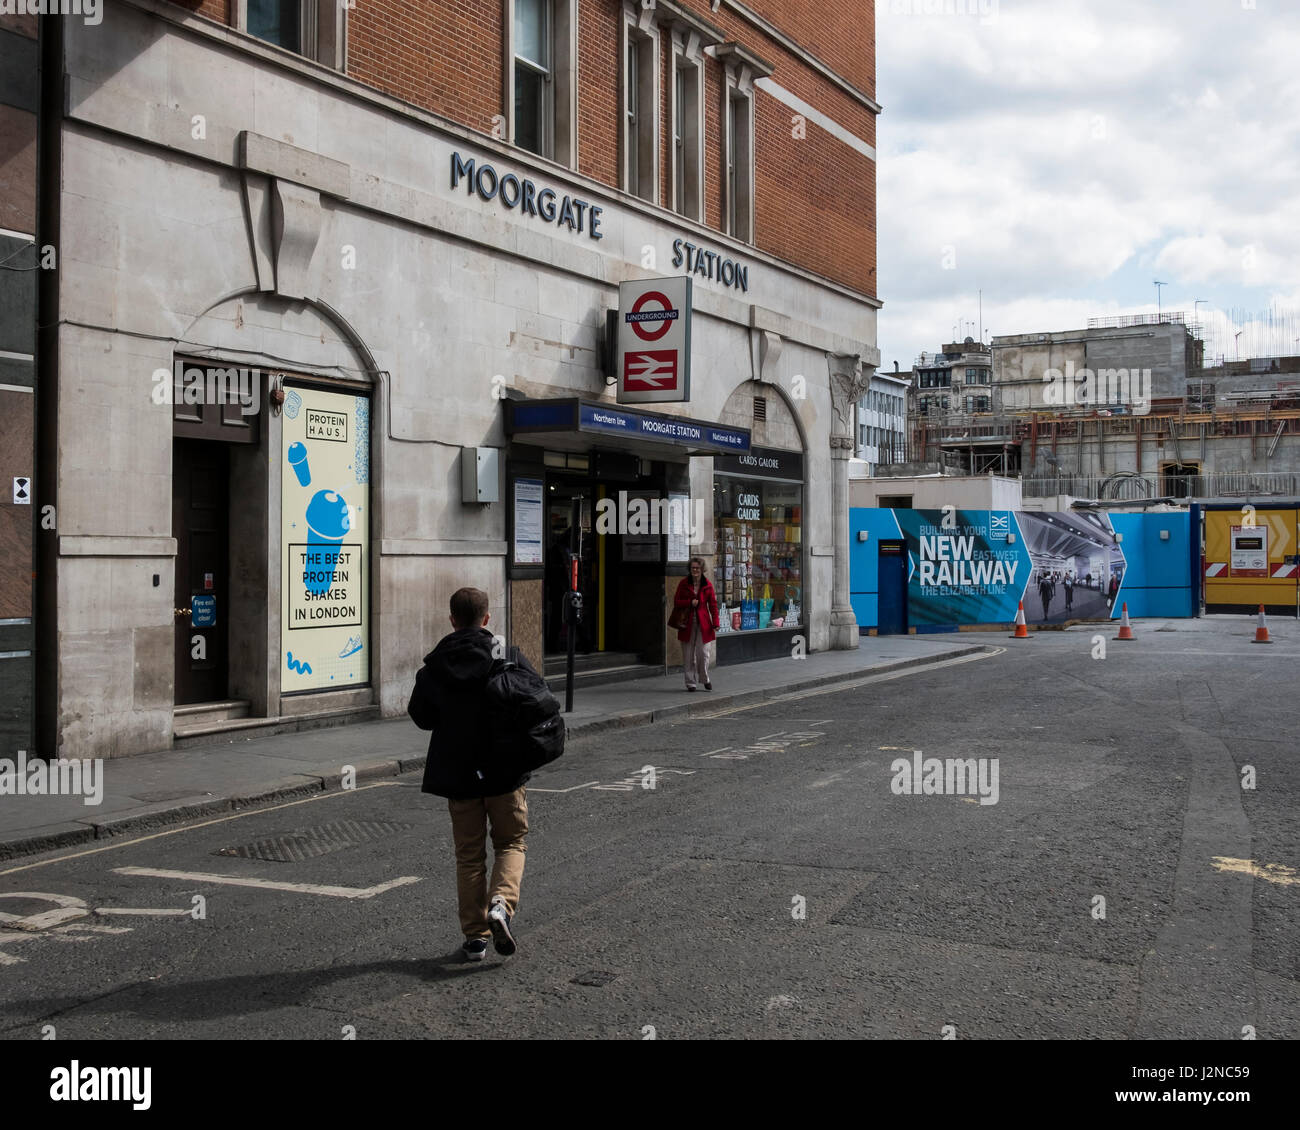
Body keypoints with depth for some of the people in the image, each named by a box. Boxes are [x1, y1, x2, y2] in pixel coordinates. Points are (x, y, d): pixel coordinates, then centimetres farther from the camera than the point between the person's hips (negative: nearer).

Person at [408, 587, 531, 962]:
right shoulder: (509, 658, -8)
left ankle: (475, 935, 12)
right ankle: (501, 903, -11)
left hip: (457, 772, 1)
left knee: (468, 853, 12)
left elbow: (421, 717, 5)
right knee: (511, 842, 14)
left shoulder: (433, 667, -3)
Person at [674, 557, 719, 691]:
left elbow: (713, 604, 4)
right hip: (687, 623, 0)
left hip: (702, 623, 0)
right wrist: (690, 602, -14)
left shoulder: (707, 585, 2)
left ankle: (705, 679, 18)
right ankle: (690, 682, 11)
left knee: (703, 652, -4)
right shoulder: (683, 583, 2)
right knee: (688, 655, 1)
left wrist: (715, 623, -4)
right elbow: (676, 602, 3)